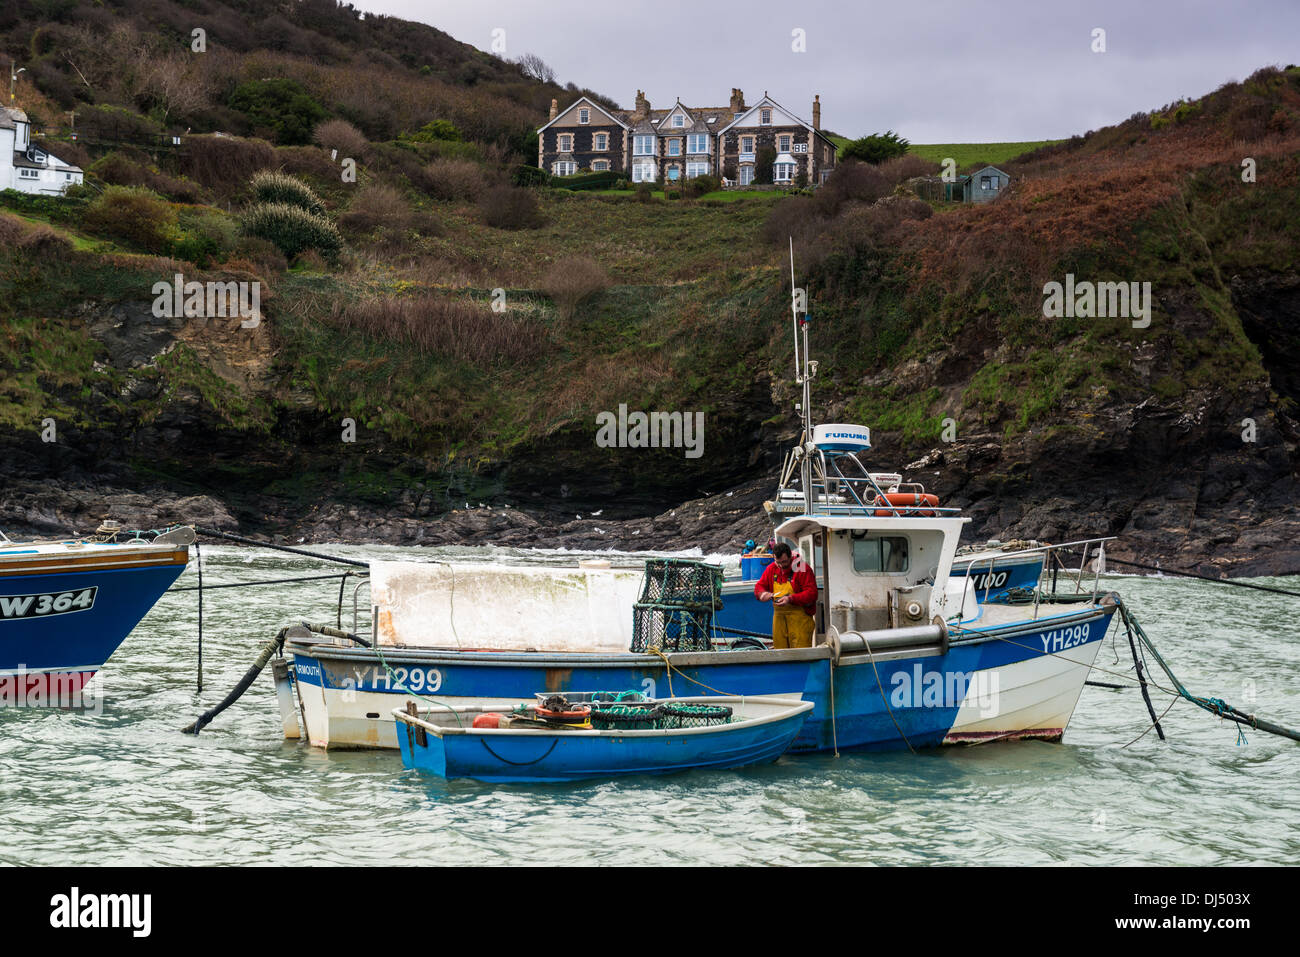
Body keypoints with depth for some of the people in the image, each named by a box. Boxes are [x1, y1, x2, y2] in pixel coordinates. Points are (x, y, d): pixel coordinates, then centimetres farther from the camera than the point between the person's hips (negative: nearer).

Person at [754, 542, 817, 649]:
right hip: (779, 615, 6)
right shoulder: (771, 569, 10)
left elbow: (811, 593, -14)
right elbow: (758, 587, 14)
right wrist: (764, 594, -10)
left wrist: (791, 599, -24)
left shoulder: (802, 568, -9)